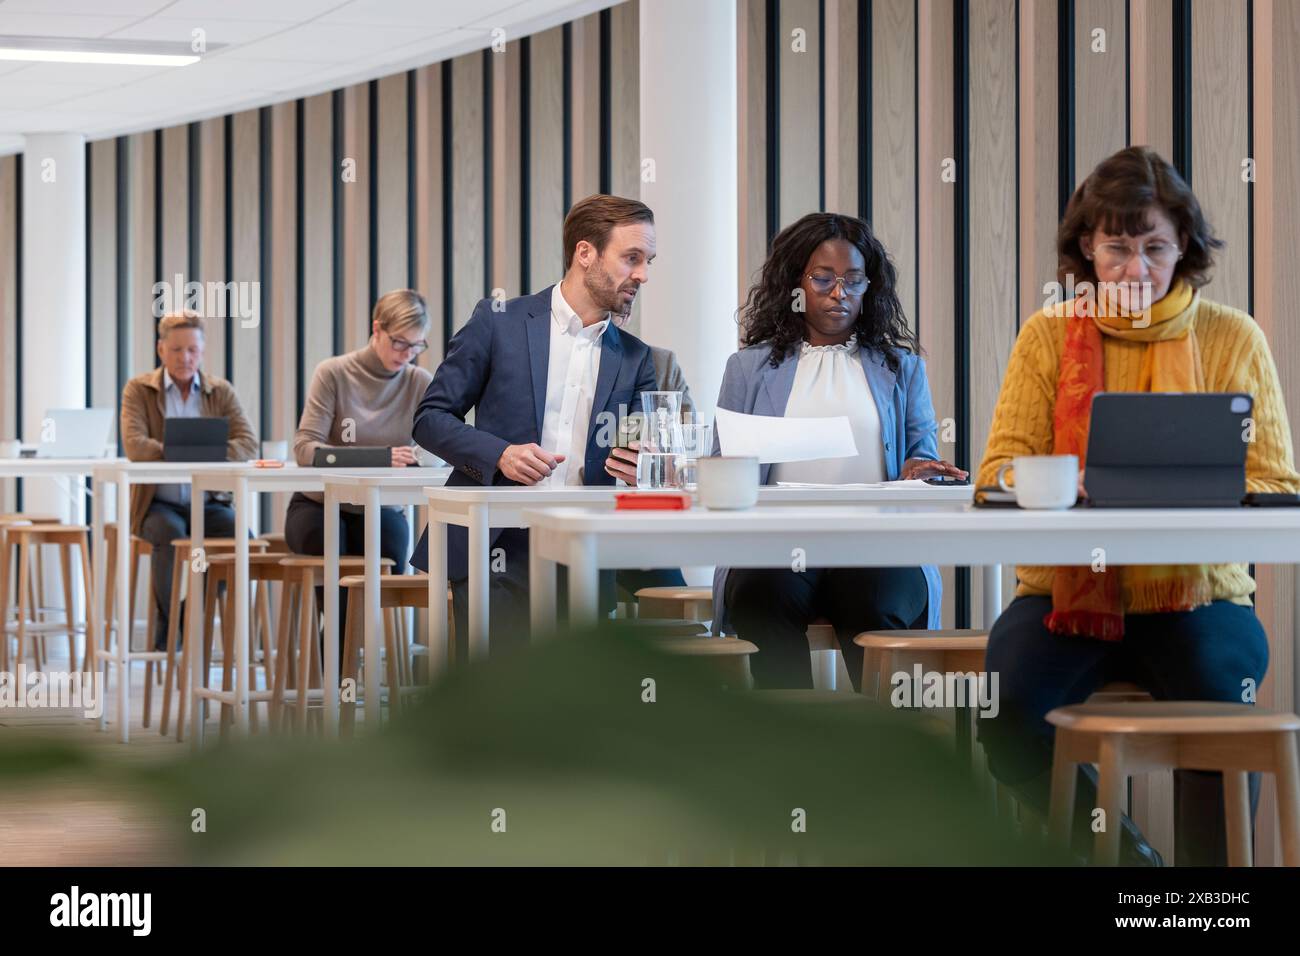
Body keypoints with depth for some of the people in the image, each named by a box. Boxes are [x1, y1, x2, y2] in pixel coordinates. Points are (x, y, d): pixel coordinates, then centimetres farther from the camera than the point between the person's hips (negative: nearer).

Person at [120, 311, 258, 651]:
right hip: (158, 504, -2)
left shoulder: (222, 392, 8)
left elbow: (248, 444, -6)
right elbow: (134, 444, -14)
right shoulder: (139, 389, 2)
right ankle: (168, 631, -19)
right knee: (171, 533, -35)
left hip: (208, 503, 2)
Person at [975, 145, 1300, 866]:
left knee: (1215, 694, -32)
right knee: (1007, 714, -27)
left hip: (1195, 595, -1)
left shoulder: (1234, 339, 5)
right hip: (1067, 593, 1)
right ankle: (1118, 849, 0)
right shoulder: (1048, 335, 8)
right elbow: (1001, 470, 3)